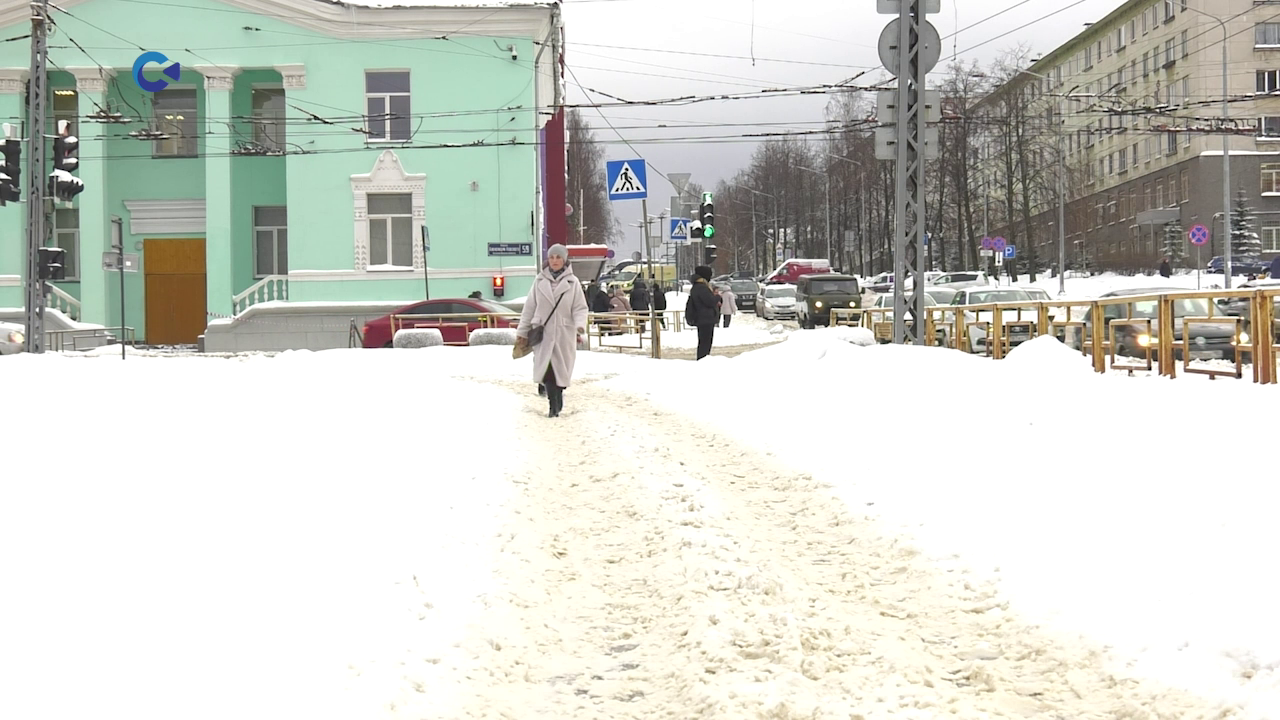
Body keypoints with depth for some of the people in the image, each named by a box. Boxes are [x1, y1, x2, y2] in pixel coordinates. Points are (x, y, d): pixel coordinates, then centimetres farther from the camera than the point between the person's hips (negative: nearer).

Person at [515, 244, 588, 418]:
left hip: (564, 334, 0)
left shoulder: (572, 282, -1)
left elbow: (580, 308, -2)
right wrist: (522, 332, 8)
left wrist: (580, 327, -20)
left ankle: (557, 401, 26)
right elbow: (530, 307, 8)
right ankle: (554, 405, -1)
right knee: (546, 369, -9)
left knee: (561, 370, 6)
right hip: (543, 333, 0)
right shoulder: (540, 281, 3)